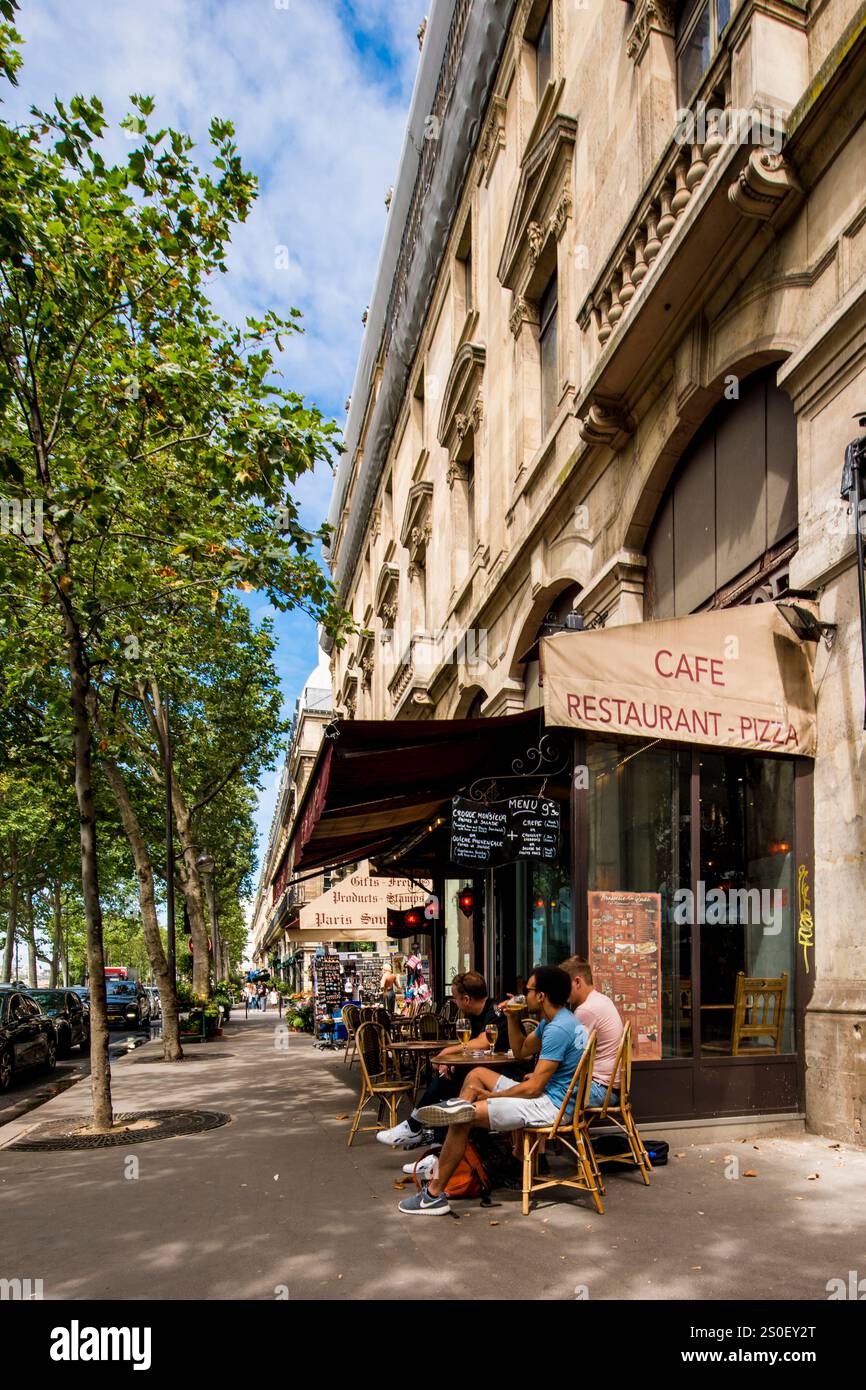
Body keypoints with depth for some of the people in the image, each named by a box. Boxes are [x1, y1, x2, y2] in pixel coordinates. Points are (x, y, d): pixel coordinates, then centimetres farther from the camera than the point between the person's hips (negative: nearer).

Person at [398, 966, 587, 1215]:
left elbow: (533, 1088, -23)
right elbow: (520, 1051, 23)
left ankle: (434, 1194, -9)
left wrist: (488, 1096, -11)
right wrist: (513, 1018, 6)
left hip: (552, 1105, -11)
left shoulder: (558, 1029, -22)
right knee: (477, 1074, 17)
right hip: (546, 1094, 11)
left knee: (465, 1117, -18)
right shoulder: (553, 1020, 11)